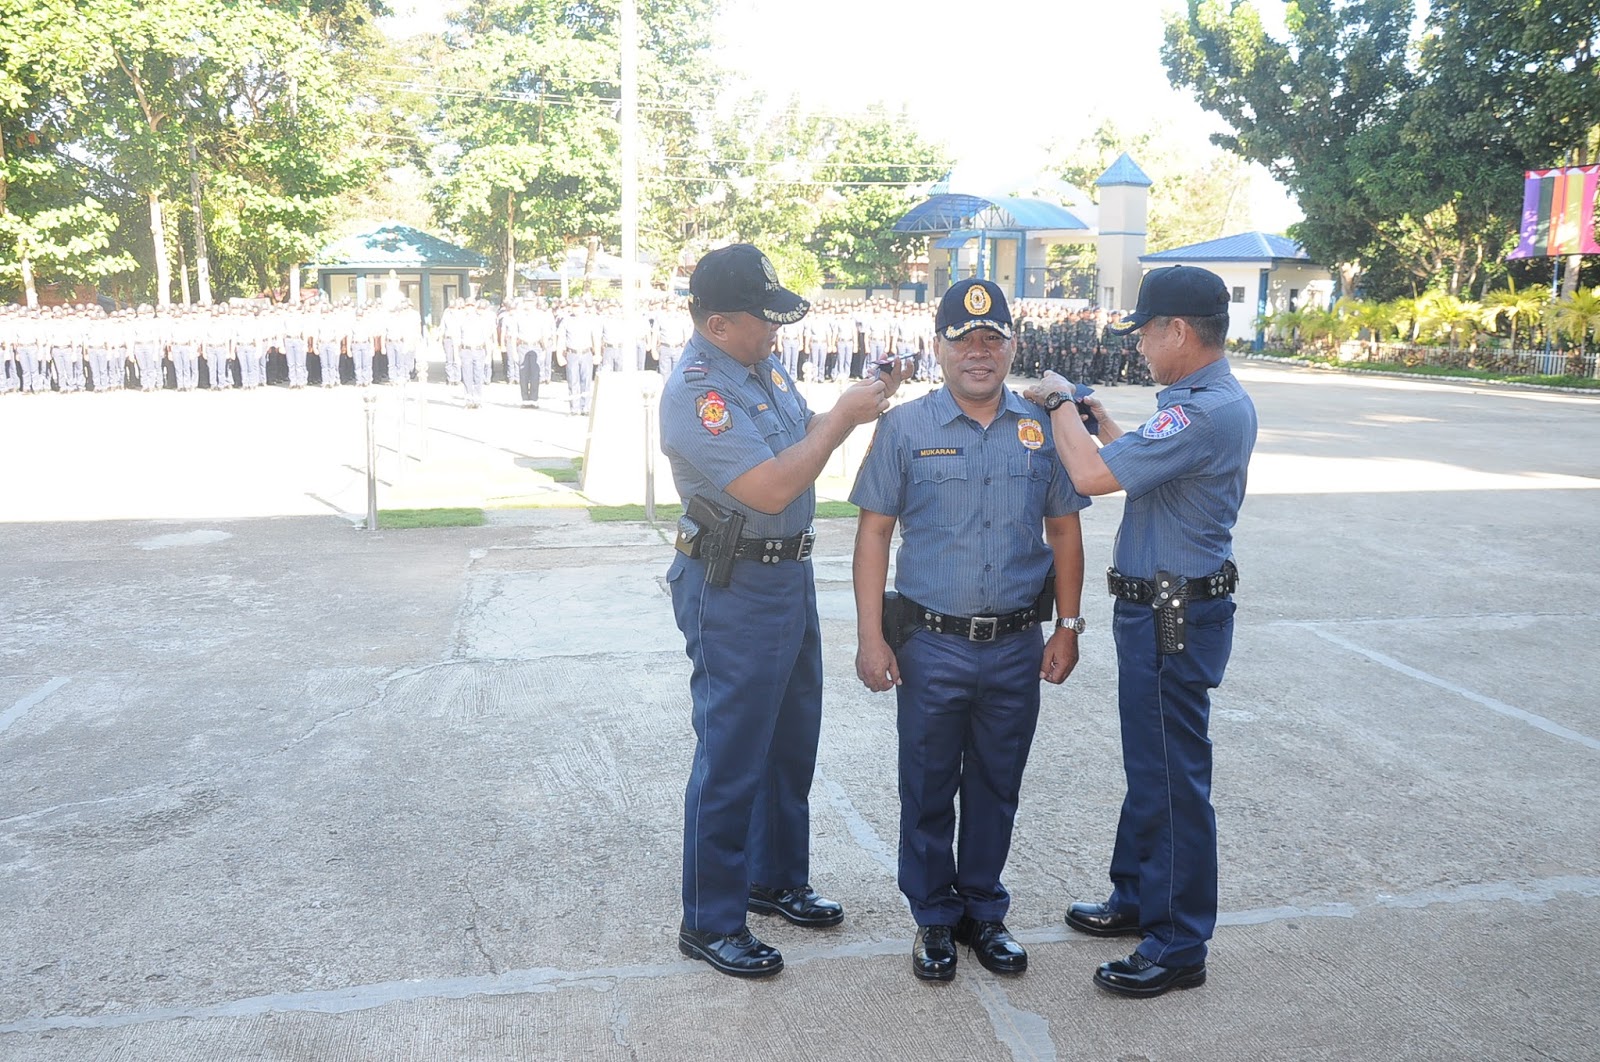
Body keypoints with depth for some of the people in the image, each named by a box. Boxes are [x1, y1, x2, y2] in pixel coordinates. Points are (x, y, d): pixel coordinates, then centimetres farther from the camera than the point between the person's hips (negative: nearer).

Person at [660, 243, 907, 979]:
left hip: (789, 573, 9)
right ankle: (709, 922, 17)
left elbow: (800, 438, 15)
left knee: (792, 743, 19)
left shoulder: (764, 365, 6)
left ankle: (777, 879, 37)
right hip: (733, 591, -9)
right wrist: (841, 419, -19)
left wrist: (851, 408, -2)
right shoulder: (696, 391, -22)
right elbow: (771, 488, -28)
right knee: (732, 754, 1)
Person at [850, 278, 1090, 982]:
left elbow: (1063, 529, 9)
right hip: (931, 645, -2)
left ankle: (983, 911, 34)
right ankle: (935, 919, 29)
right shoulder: (904, 428, -3)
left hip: (1017, 646, 2)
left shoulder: (1043, 428, 3)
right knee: (928, 790, 10)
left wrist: (1067, 626, 6)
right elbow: (874, 532, -3)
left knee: (996, 788, 15)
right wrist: (870, 638, -8)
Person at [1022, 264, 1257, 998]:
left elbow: (1093, 475, -27)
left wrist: (1060, 402, -12)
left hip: (1174, 619, -11)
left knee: (1173, 776, 1)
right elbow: (1137, 465, 21)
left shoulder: (1206, 412, -24)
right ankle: (1138, 900, 37)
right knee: (1149, 766, 21)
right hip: (1159, 608, 11)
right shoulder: (1212, 400, 10)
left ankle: (1178, 947, 15)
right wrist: (1095, 413, 14)